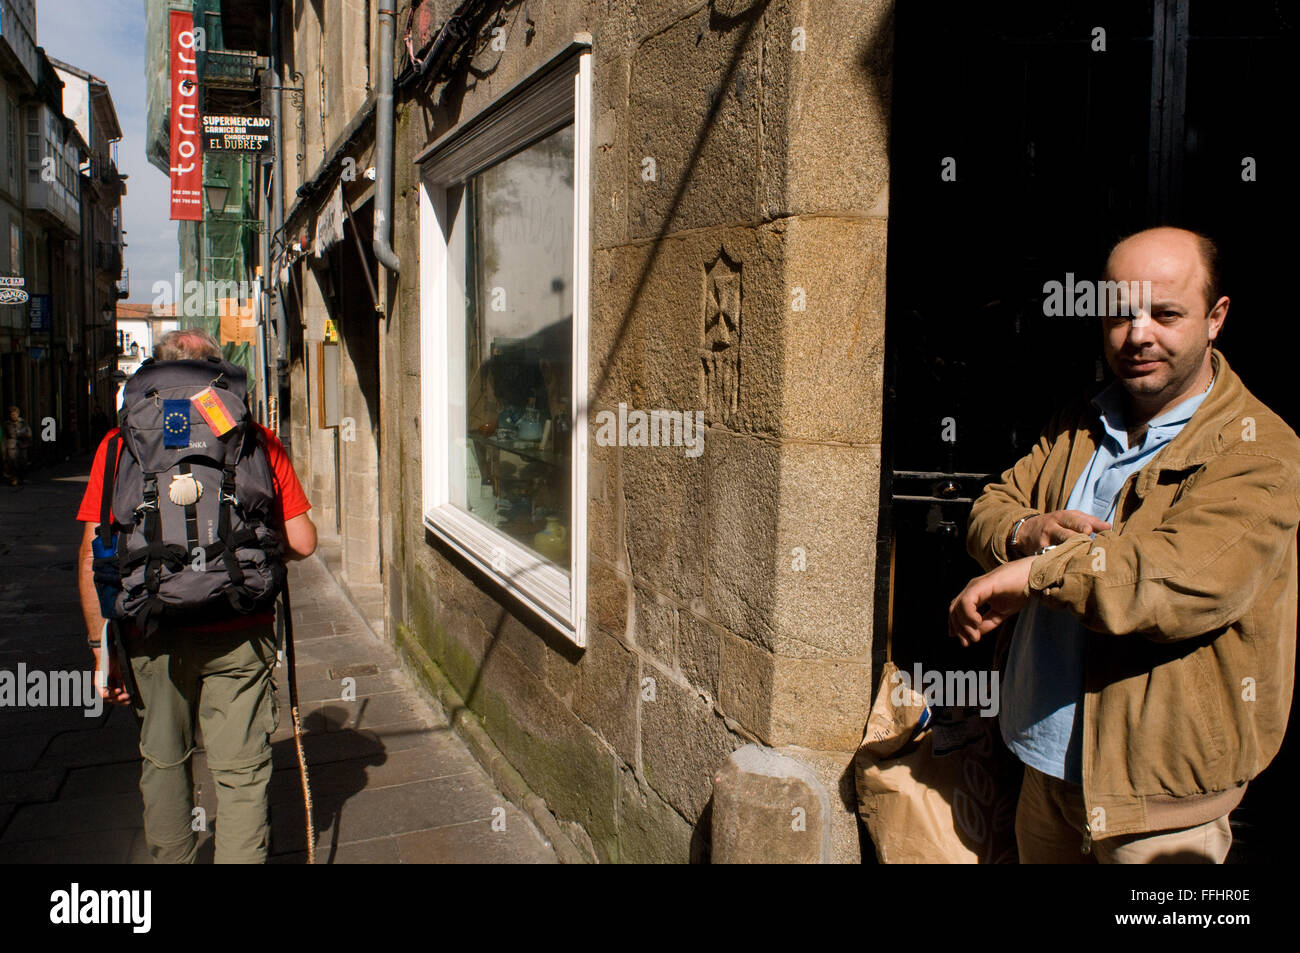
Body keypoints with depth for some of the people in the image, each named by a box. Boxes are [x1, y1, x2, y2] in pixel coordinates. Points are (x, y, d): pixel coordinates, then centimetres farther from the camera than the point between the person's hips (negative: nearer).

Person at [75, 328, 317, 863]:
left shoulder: (120, 442, 0)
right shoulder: (258, 441, -1)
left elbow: (93, 557, -3)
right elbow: (302, 543, -1)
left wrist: (102, 648, 5)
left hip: (154, 635, 1)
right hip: (241, 634, -1)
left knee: (164, 763, 20)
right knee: (242, 770, 8)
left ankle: (170, 861, 34)